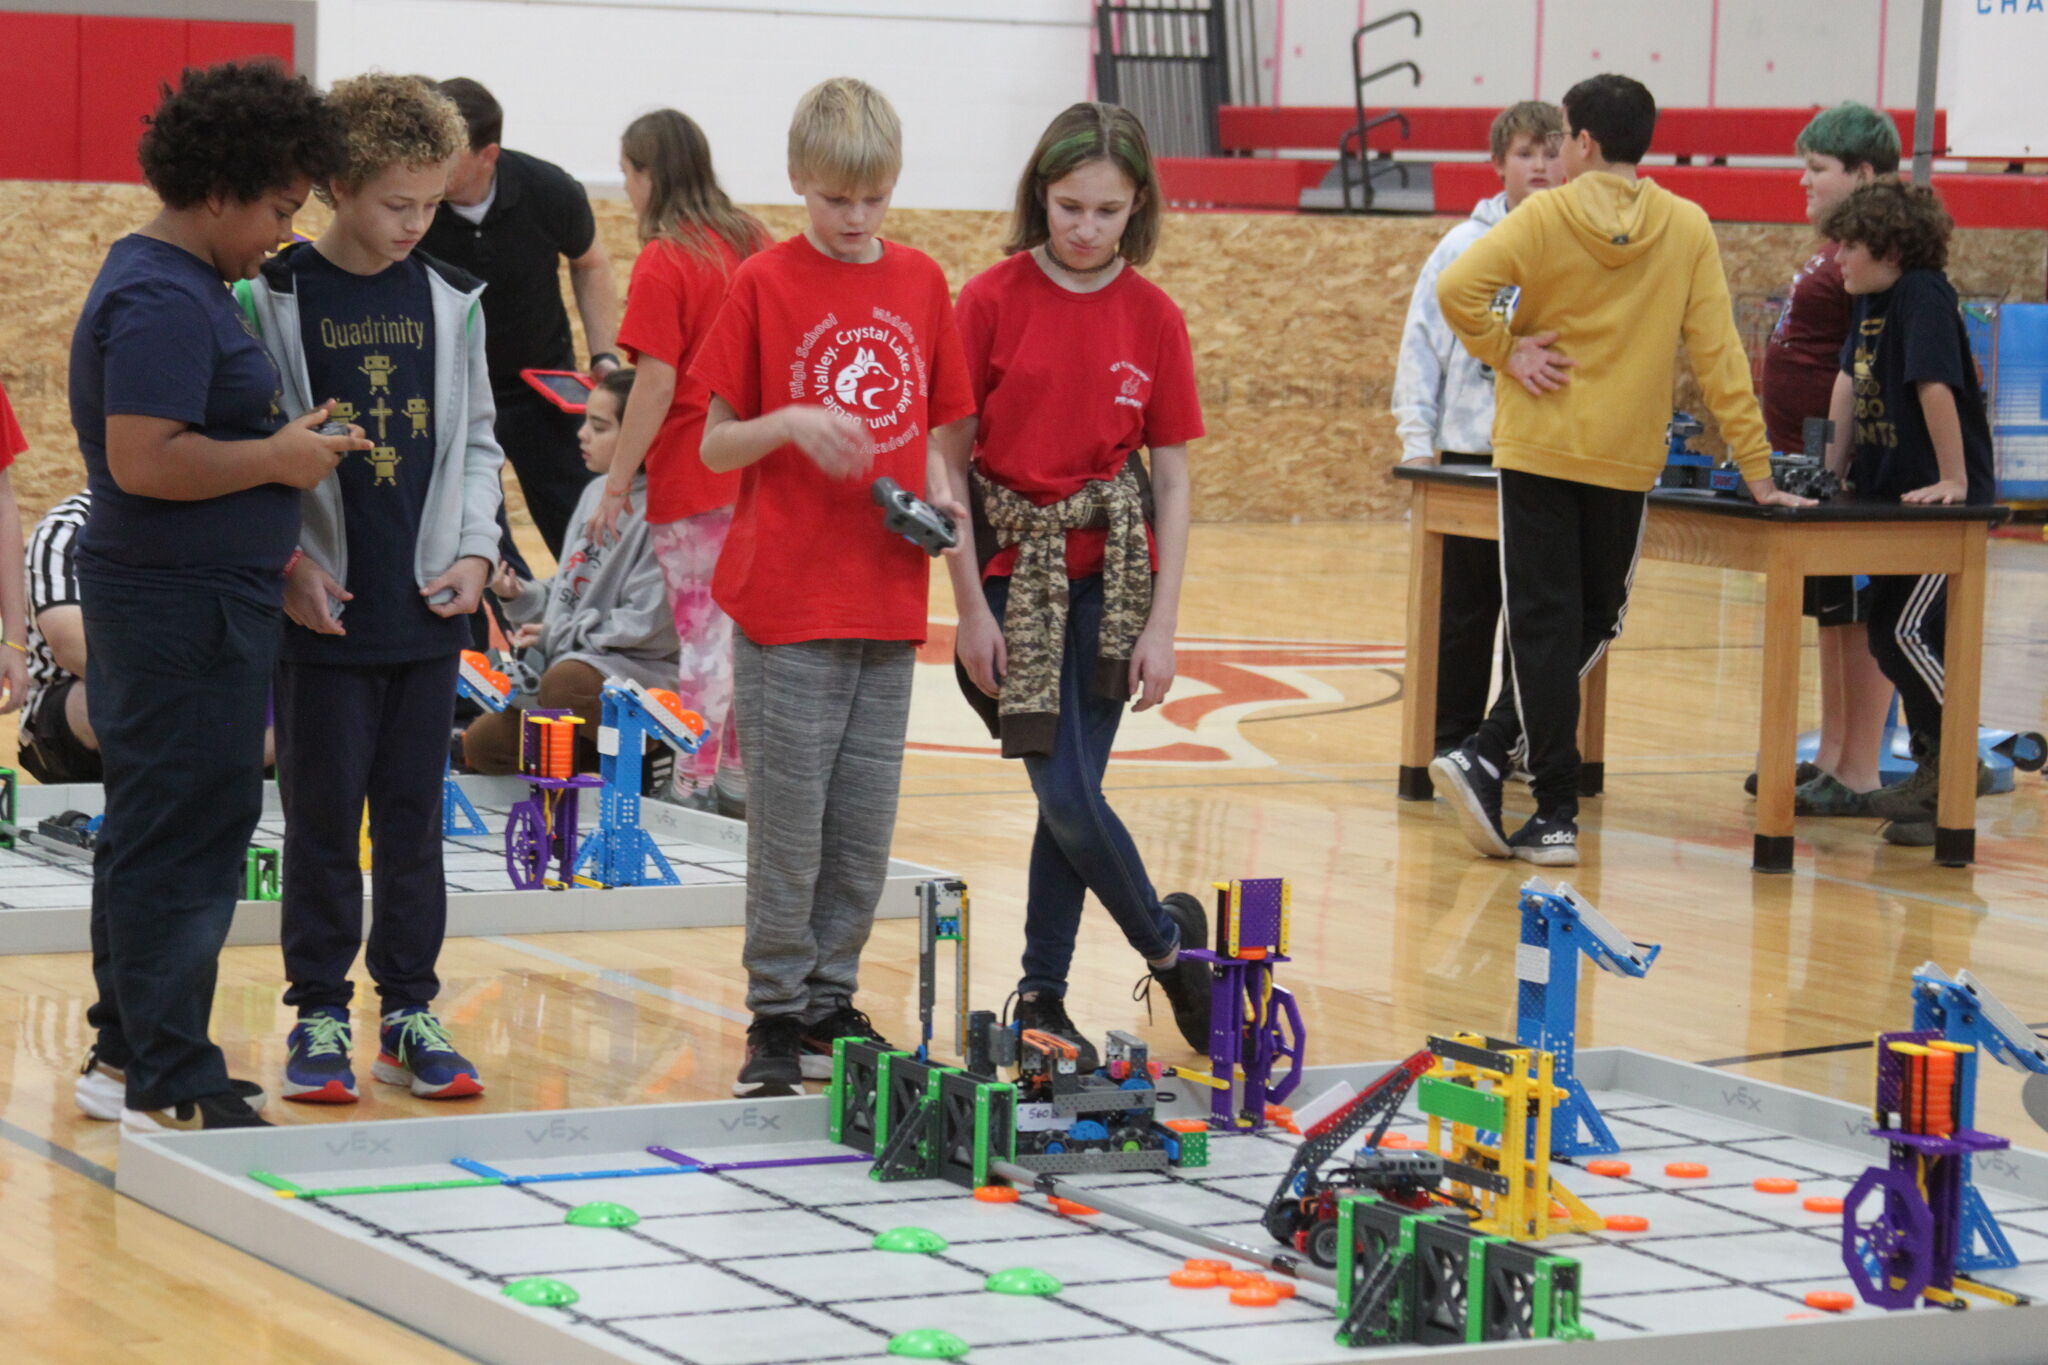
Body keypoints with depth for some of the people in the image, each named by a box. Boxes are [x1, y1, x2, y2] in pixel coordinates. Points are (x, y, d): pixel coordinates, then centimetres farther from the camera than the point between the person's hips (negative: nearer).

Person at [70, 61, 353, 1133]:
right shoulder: (165, 301, -18)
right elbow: (144, 460, -27)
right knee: (187, 834, -7)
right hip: (185, 605, -11)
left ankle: (125, 1051, 25)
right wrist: (280, 457, -16)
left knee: (151, 827, 16)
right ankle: (171, 1085, -4)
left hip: (168, 600, 11)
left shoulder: (175, 284, 15)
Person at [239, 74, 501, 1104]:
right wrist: (285, 561, -11)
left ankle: (409, 1010, 17)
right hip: (322, 614, -3)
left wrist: (474, 552, 3)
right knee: (322, 819, 3)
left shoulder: (449, 303, 7)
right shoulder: (272, 298, -5)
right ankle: (319, 1015, 13)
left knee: (413, 818, 9)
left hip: (428, 614, 3)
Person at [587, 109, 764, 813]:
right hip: (754, 470, 7)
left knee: (703, 634, -3)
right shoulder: (751, 240, 8)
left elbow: (657, 385, -15)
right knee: (747, 630, 13)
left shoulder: (664, 261, -13)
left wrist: (617, 483, -9)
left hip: (691, 475, -7)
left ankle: (695, 784, 1)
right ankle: (739, 774, 20)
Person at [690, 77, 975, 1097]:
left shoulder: (921, 283, 9)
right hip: (787, 595, -4)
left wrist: (940, 491, -2)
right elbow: (715, 444, -1)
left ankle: (831, 1002, 19)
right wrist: (791, 423, -19)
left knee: (865, 822, 8)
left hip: (888, 595, 4)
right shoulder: (764, 284, -2)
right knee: (789, 818, -3)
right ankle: (775, 1016, 7)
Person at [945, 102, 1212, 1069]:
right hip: (1016, 570, -2)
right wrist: (970, 609, -7)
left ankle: (1042, 997, 16)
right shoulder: (993, 301, -4)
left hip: (1111, 576, 2)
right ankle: (1170, 941, 18)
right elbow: (948, 461, -3)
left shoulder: (1154, 319, 2)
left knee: (1072, 791, 2)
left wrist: (1160, 627, -2)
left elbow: (1171, 481, 4)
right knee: (1063, 795, -6)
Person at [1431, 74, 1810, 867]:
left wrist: (1503, 350, -5)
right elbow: (1716, 351, 0)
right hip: (1626, 459, 1)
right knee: (1591, 623, 14)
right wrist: (1755, 467, 2)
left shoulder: (1546, 218, -6)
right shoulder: (1688, 229, 0)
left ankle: (1556, 816, -3)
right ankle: (1488, 758, 2)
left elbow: (1457, 289, -20)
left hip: (1538, 447, -1)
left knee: (1545, 628, 3)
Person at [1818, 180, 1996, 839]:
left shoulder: (1924, 296, -17)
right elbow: (1851, 380, 17)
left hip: (1946, 504, -10)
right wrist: (1832, 469, 17)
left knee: (1909, 632, -14)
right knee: (1889, 633, 10)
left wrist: (1952, 481, -26)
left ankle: (1957, 765, -6)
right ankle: (1933, 767, 17)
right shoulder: (1871, 301, 10)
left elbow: (1936, 388, -24)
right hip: (1893, 500, 10)